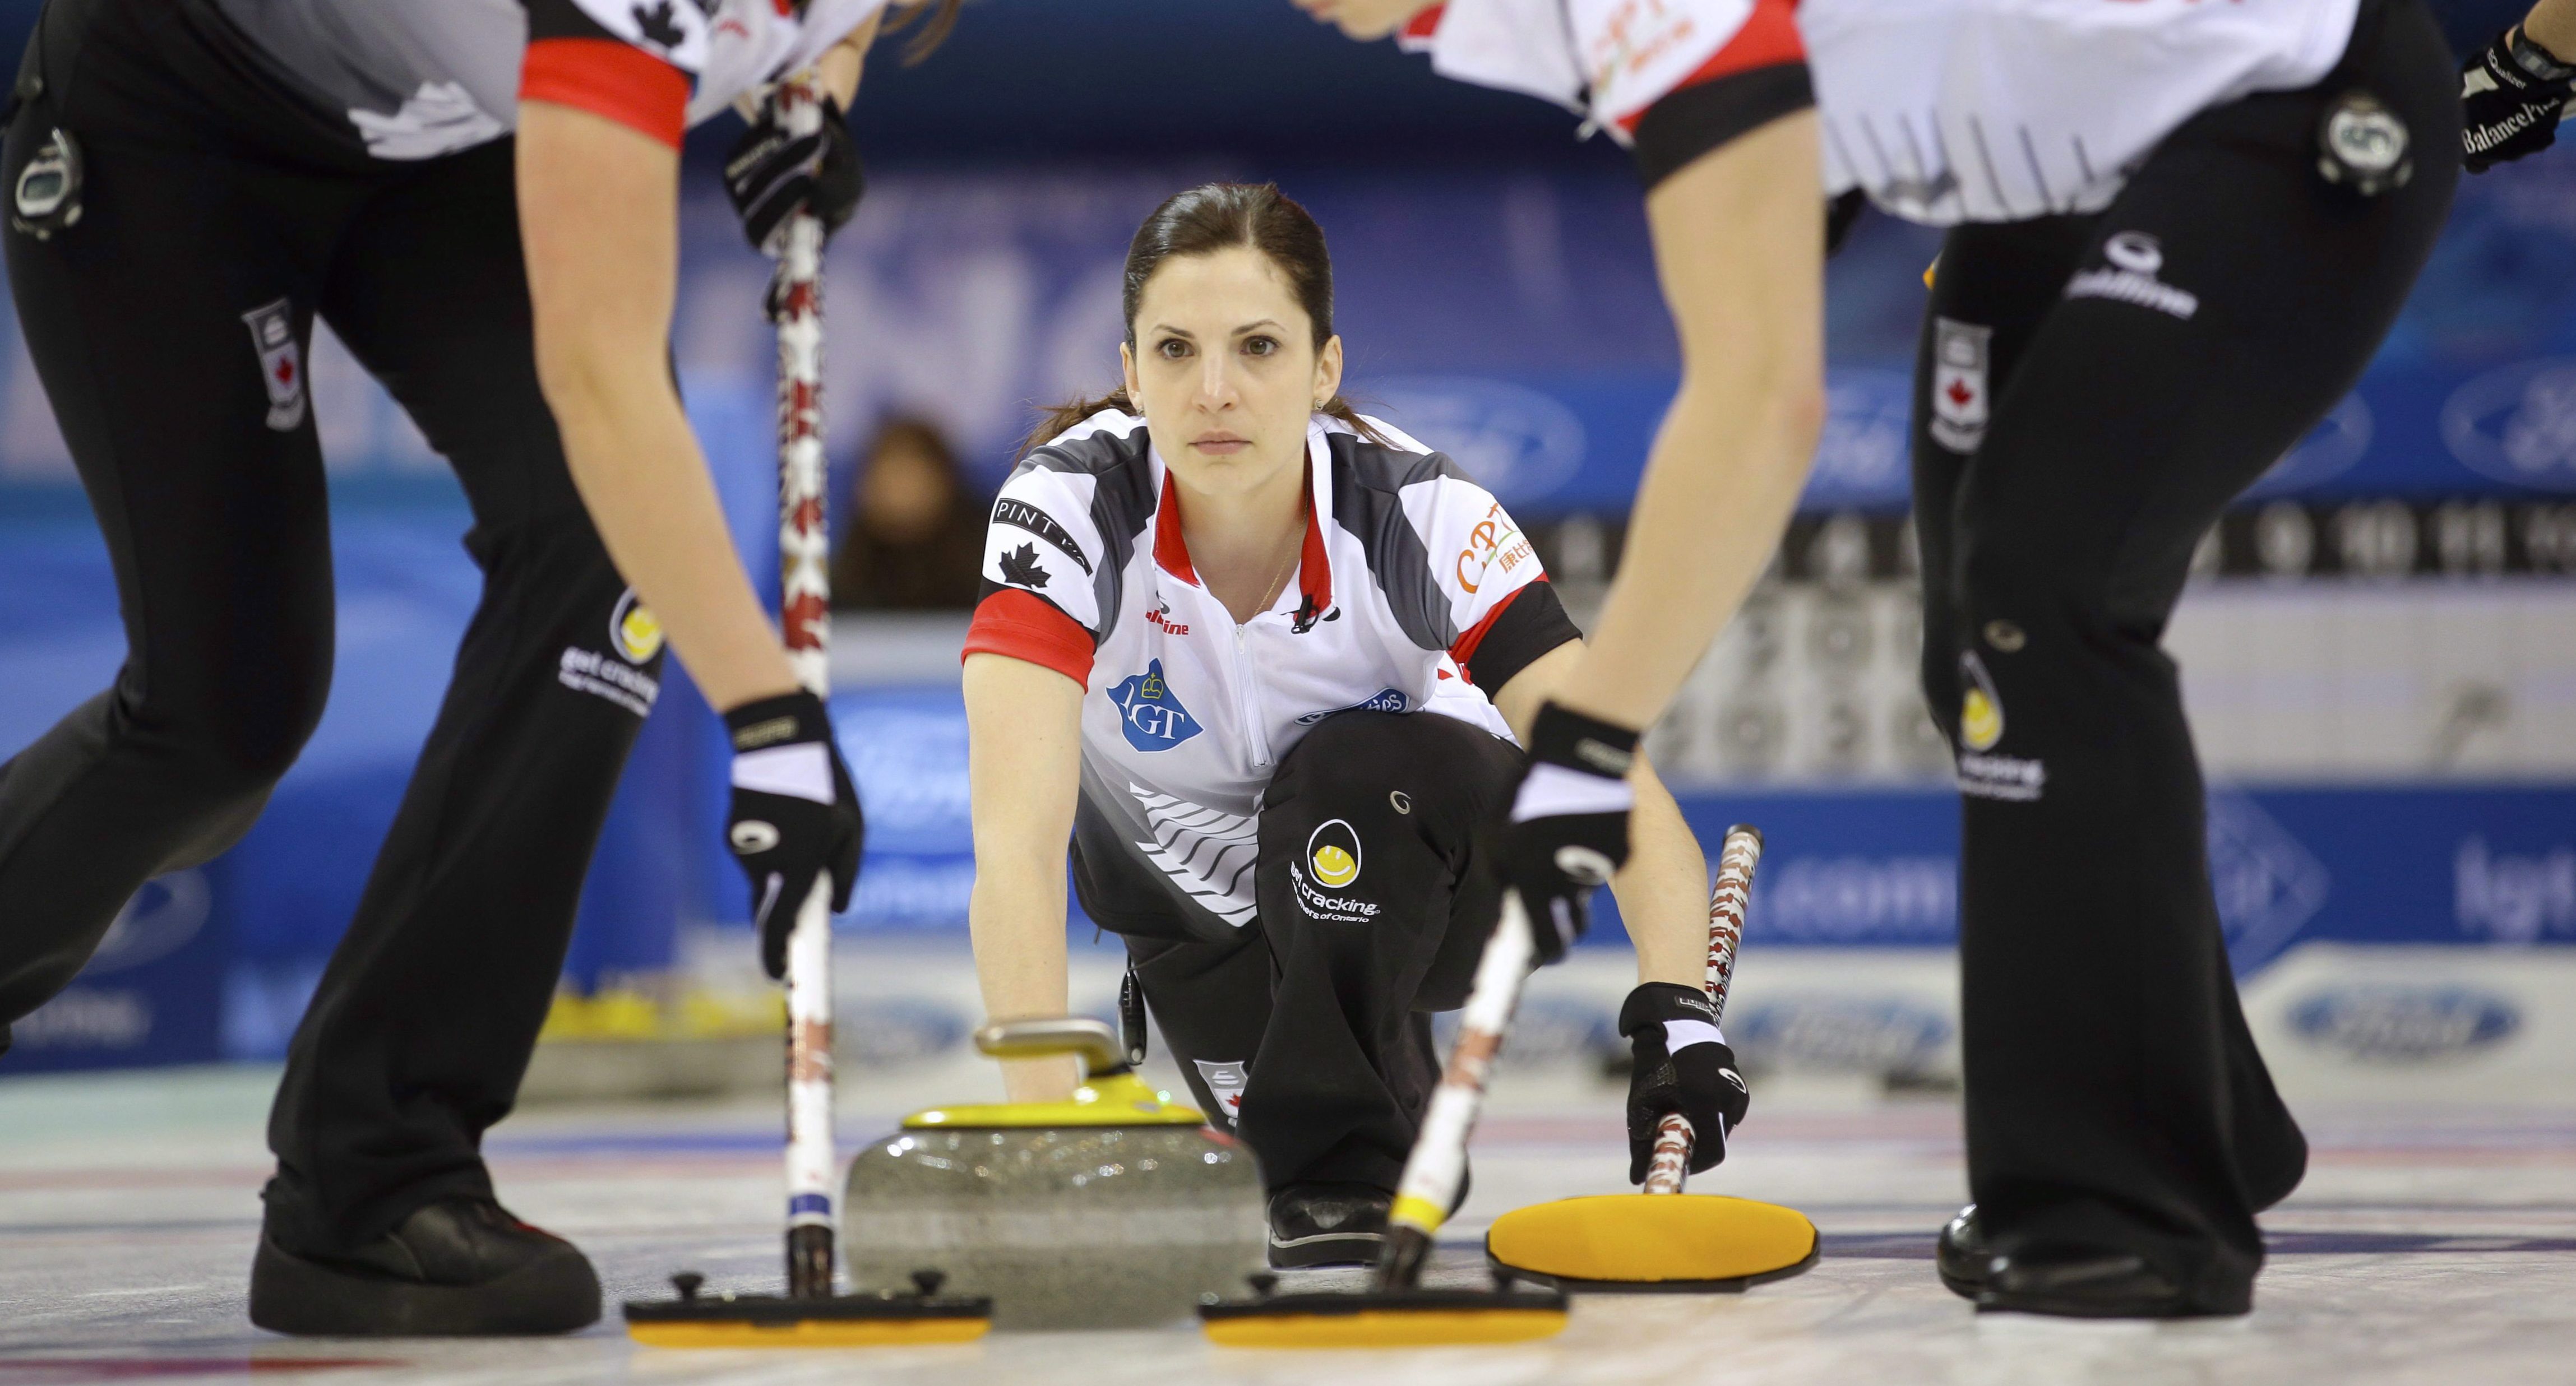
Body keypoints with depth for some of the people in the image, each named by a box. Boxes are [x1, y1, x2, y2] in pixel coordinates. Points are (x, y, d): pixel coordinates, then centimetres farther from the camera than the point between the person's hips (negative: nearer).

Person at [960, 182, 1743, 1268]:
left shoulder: (1417, 513, -29)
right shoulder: (1069, 503, -31)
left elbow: (1620, 785, -36)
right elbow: (1016, 844, -42)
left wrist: (1675, 1011, -54)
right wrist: (1041, 1106, -56)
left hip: (1417, 868, -3)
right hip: (1199, 908, 3)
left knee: (1350, 769, -32)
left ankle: (1343, 1168, -16)